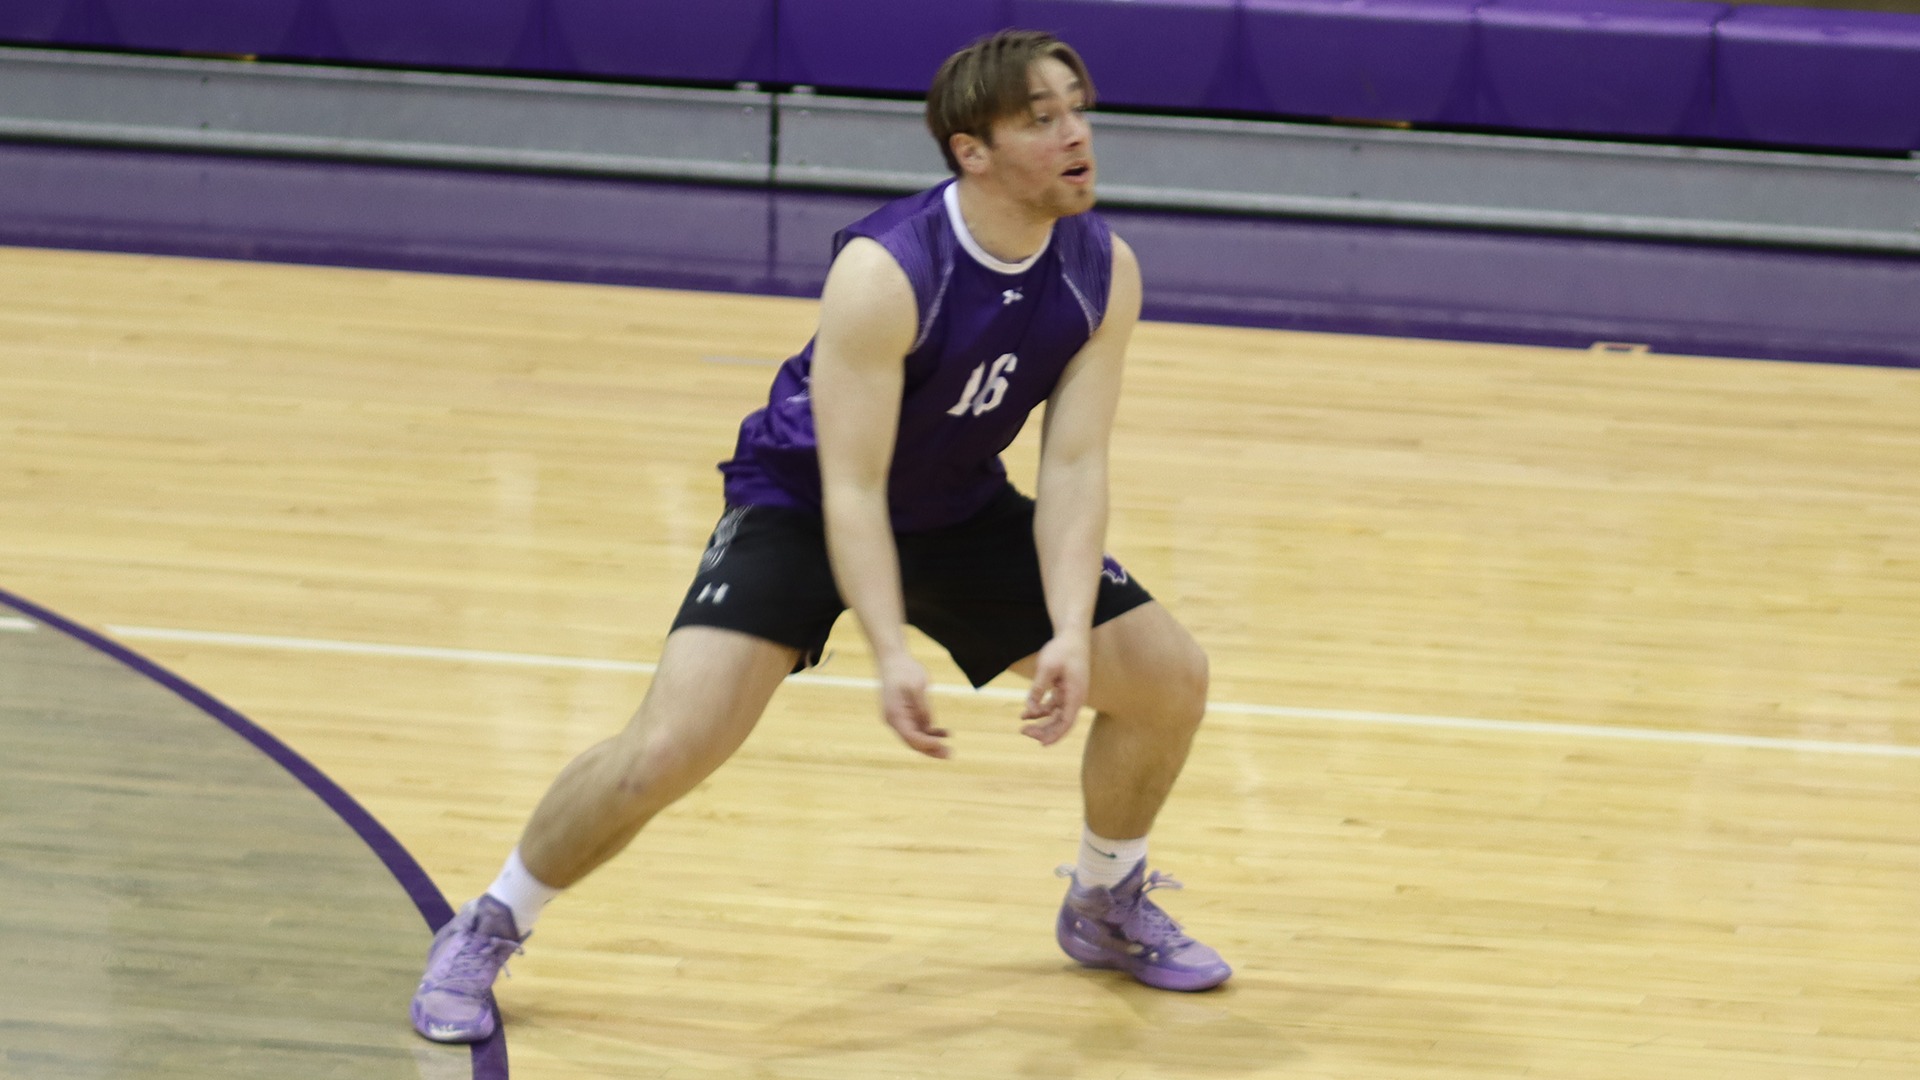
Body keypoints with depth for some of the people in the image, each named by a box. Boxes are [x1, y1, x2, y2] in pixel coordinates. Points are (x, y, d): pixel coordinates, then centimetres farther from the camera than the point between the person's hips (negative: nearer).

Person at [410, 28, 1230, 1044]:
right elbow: (851, 486, -31)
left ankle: (1107, 904, 28)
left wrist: (1070, 634, -31)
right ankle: (482, 933, 1)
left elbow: (1072, 465, -17)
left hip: (959, 508, 6)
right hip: (800, 501, -6)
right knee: (670, 744, -22)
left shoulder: (1102, 272, -16)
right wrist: (891, 653, -43)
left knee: (1169, 678, 0)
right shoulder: (884, 273, -32)